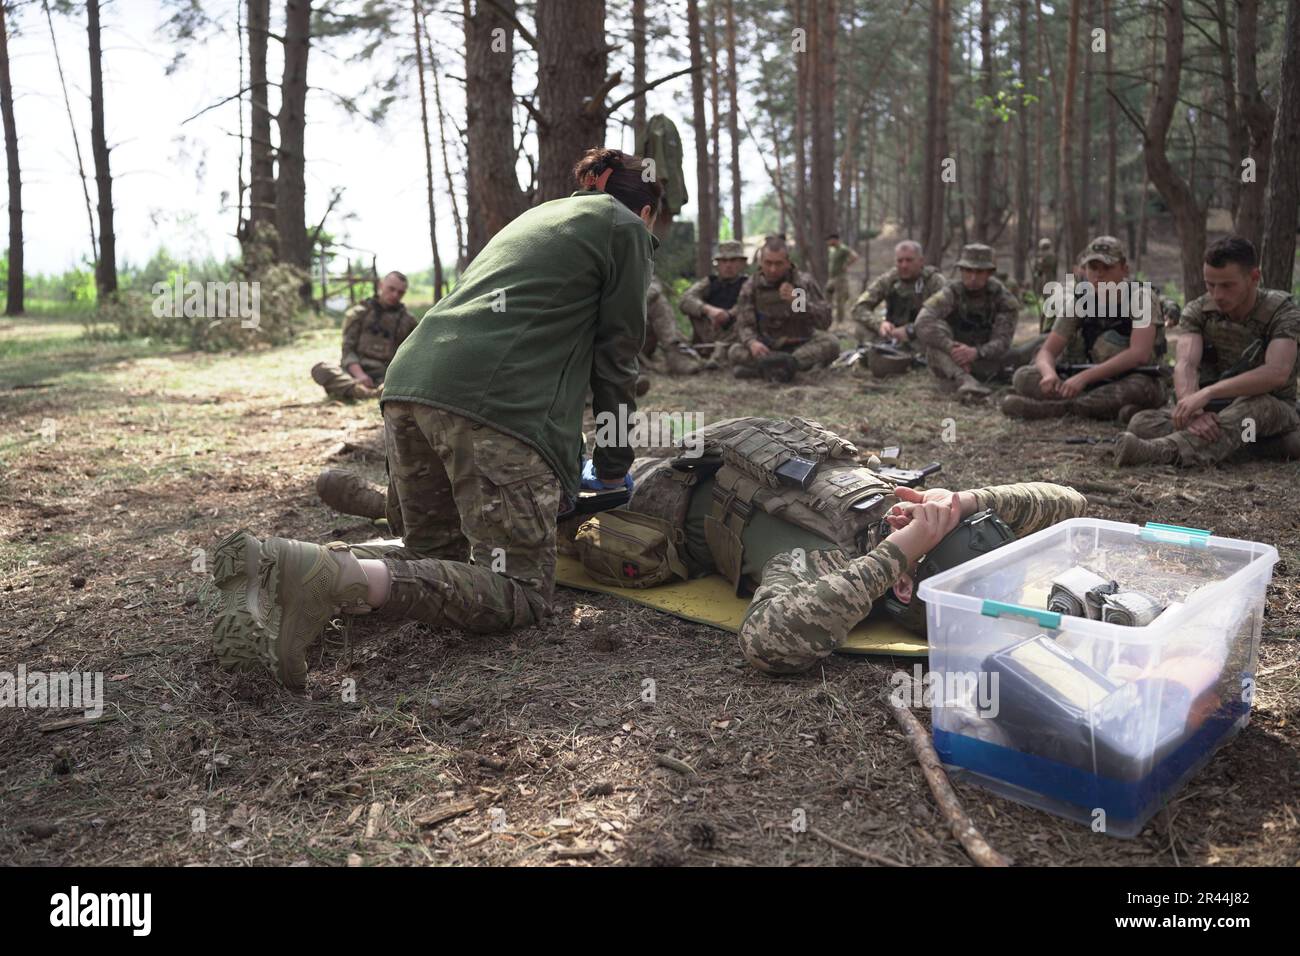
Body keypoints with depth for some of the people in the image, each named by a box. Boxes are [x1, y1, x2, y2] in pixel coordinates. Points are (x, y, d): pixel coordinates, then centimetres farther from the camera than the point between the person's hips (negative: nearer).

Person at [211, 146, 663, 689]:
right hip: (495, 403, -8)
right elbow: (616, 354, 11)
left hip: (411, 382, 8)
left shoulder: (538, 216, 37)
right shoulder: (626, 228, 15)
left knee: (435, 551, 21)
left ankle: (274, 566, -2)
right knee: (521, 591, -7)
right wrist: (612, 466, 21)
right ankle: (342, 576, -30)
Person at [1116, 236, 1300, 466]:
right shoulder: (1198, 311, -4)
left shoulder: (1280, 310, -11)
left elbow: (1277, 373, -29)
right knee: (1142, 423, -24)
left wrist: (1207, 393, -42)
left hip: (1273, 411, -3)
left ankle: (1165, 450, -58)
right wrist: (1194, 411, -43)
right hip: (1214, 410, 3)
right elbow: (1186, 365, -21)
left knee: (1254, 404, -40)